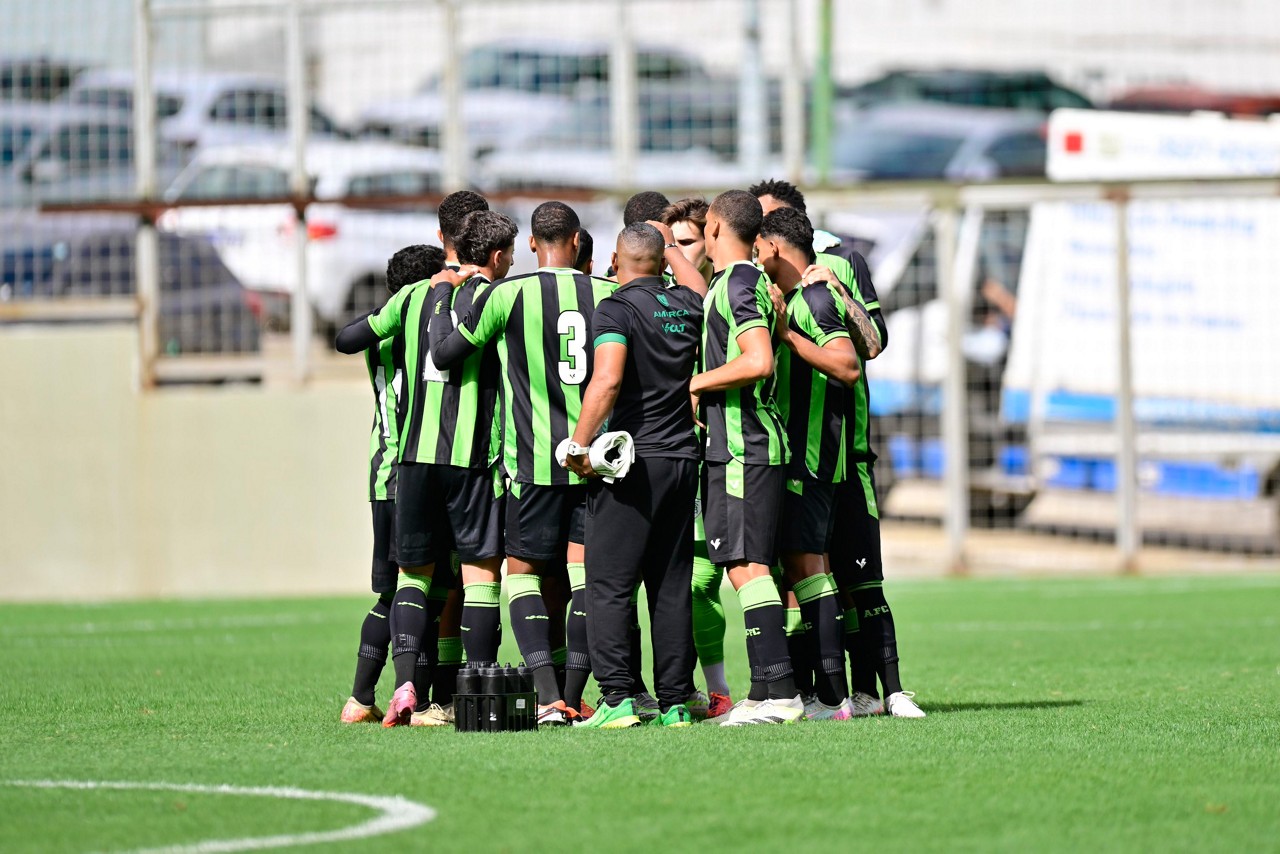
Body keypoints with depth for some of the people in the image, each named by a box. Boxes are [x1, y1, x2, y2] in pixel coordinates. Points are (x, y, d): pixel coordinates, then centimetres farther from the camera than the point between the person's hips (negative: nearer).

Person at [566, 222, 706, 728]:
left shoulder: (616, 309, -9)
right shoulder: (687, 305, 9)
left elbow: (607, 382, -23)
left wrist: (580, 444, -15)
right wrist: (672, 248, 44)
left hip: (632, 462, -6)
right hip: (682, 459, 6)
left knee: (609, 586, -3)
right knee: (672, 588, 10)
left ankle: (617, 698, -11)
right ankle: (675, 701, 9)